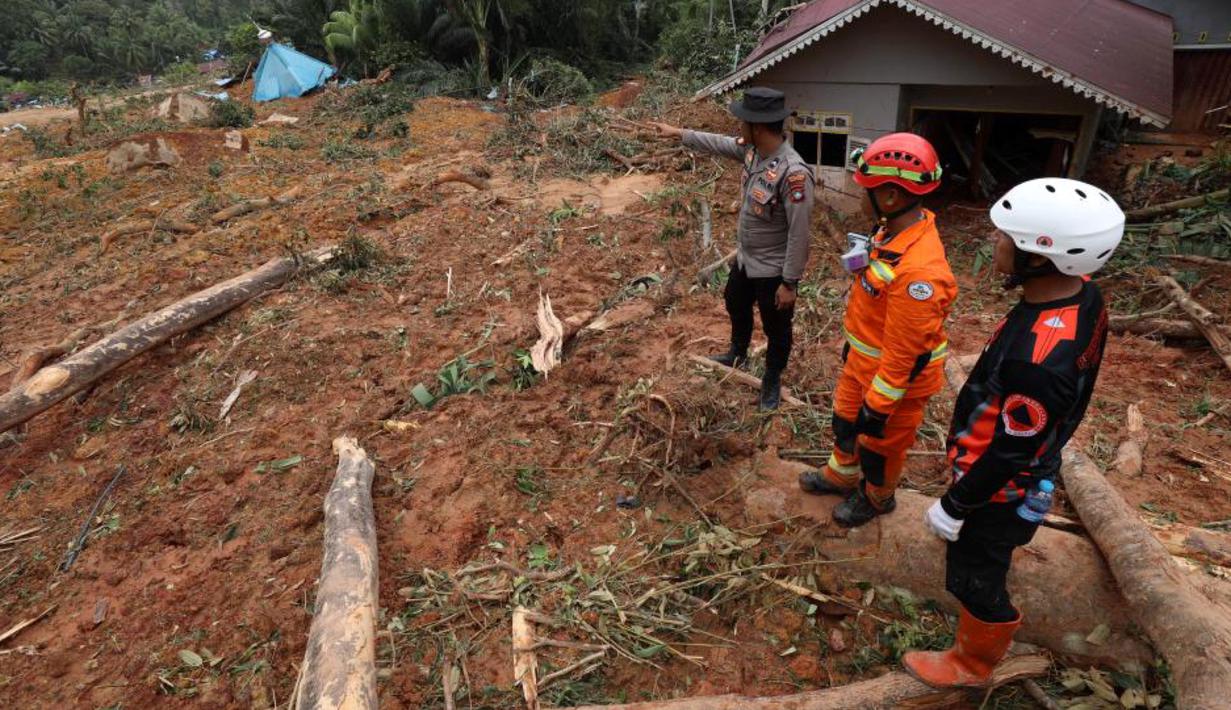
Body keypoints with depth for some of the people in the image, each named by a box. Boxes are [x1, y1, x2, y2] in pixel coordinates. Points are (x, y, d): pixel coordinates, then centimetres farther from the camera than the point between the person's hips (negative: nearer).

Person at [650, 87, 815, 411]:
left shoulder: (793, 173, -34)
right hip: (745, 258, 9)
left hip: (773, 270, -9)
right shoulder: (752, 150, -8)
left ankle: (772, 380, 38)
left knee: (776, 330, 14)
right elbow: (719, 143, 13)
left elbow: (800, 234, -29)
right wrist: (678, 133, 19)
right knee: (735, 304, 31)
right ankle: (738, 354, 58)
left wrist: (789, 283, -24)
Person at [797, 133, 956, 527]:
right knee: (845, 422, 29)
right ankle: (841, 476, 56)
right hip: (863, 362, 8)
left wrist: (878, 407, -19)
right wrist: (853, 344, 20)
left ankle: (876, 498, 48)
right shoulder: (894, 231, -8)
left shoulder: (918, 271, -38)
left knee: (879, 445, 19)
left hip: (895, 379, -8)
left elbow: (902, 353, -29)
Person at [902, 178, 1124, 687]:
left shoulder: (1037, 360, -41)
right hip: (1034, 466, 8)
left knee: (975, 577, 17)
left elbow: (1011, 454, -28)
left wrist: (954, 507, -14)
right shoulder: (1084, 294, -13)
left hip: (999, 486, -7)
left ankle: (972, 663, 42)